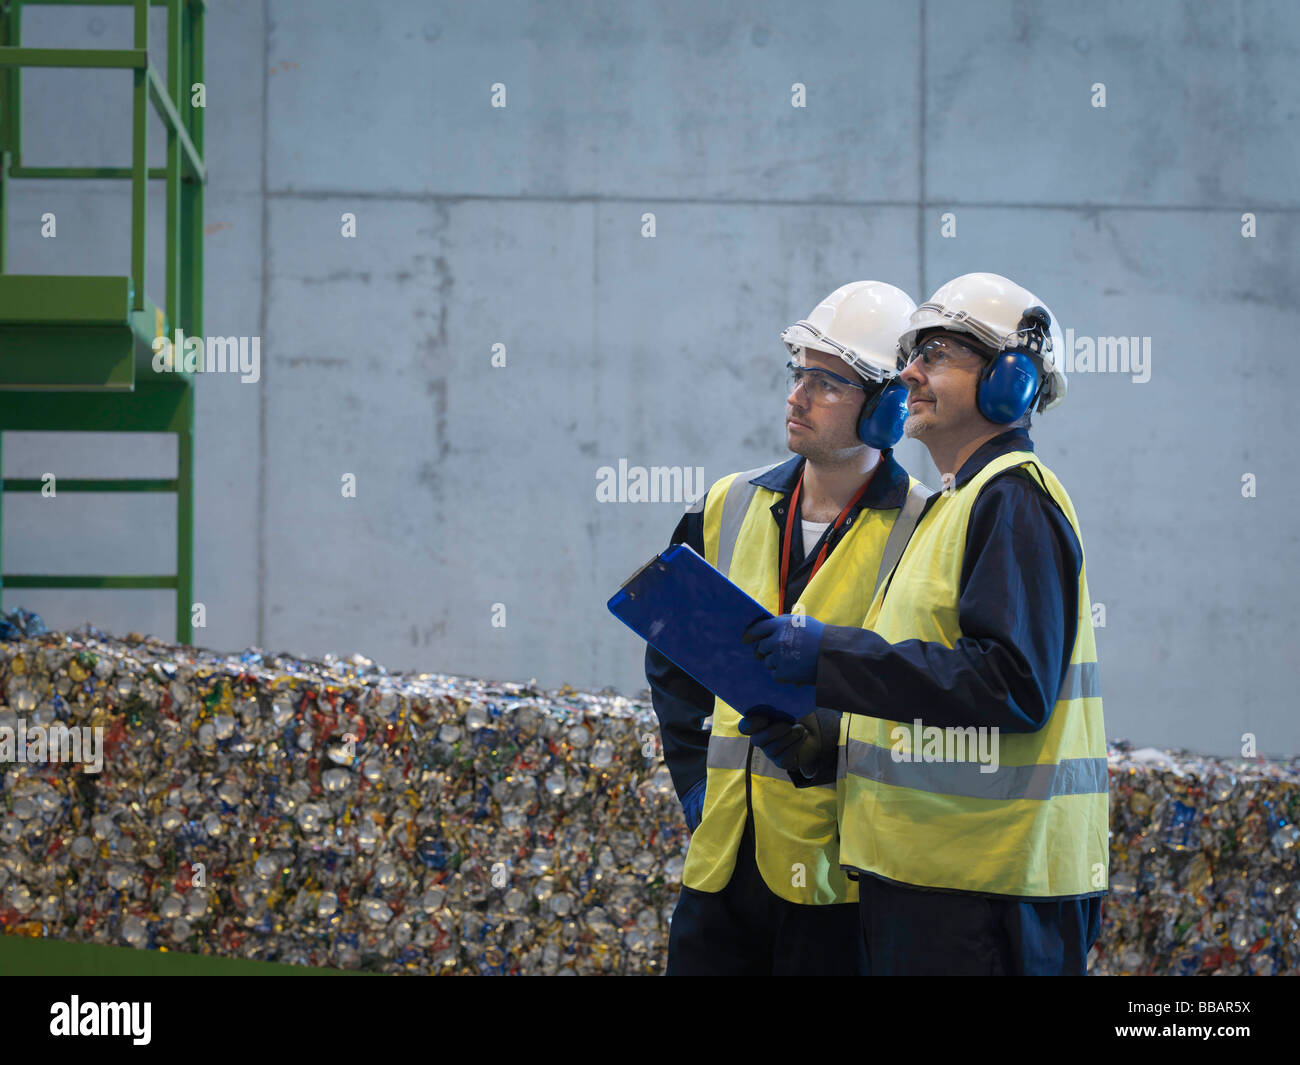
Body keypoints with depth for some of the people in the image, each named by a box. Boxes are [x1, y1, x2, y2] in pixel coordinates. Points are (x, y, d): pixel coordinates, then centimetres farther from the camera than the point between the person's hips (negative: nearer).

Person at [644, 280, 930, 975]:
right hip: (723, 859, 5)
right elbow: (672, 661, 22)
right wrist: (697, 783, 12)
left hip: (841, 869, -5)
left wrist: (824, 741, -20)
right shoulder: (729, 508, 10)